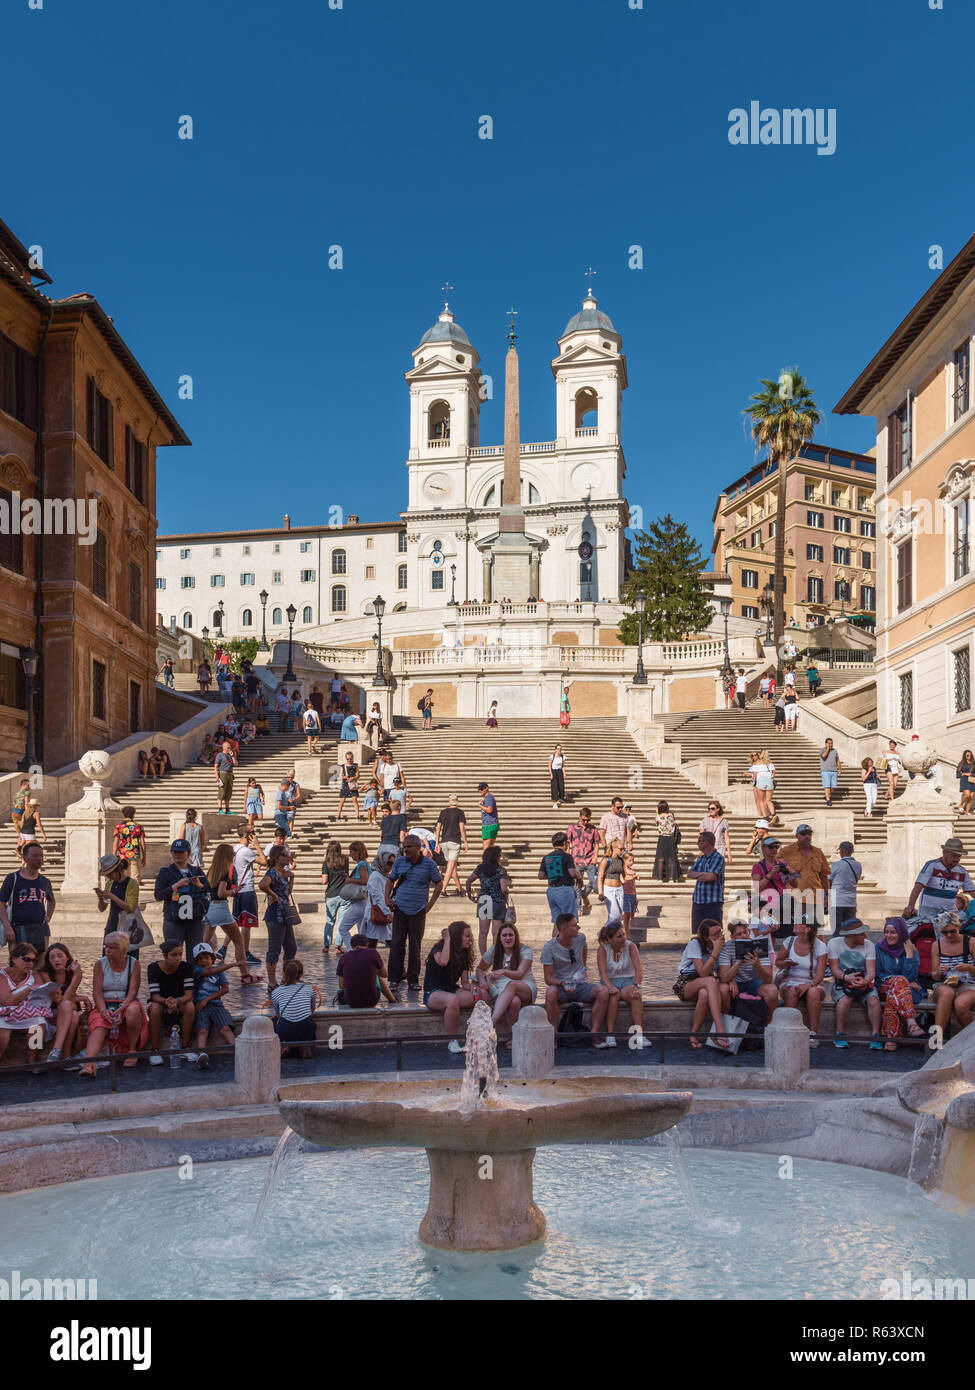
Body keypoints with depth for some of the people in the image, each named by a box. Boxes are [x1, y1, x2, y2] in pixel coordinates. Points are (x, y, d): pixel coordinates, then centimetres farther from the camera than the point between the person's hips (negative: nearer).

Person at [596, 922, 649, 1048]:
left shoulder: (630, 946, -3)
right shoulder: (602, 949, -4)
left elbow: (638, 968, -14)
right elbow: (602, 971, -15)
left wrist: (636, 986, -31)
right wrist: (609, 986, -34)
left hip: (627, 981, 1)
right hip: (610, 982, -1)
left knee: (636, 995, -32)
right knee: (613, 994, -35)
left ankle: (639, 1034, -37)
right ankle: (610, 1035, -36)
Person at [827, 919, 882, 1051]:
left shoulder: (868, 945, 0)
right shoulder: (834, 943, -5)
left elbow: (871, 971, -9)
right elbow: (834, 969, -9)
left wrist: (865, 981, -32)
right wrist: (846, 977, -30)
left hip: (864, 983, 2)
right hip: (841, 982, -2)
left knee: (873, 1000, -29)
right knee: (845, 999, -34)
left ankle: (875, 1035, -17)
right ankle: (840, 1034, -18)